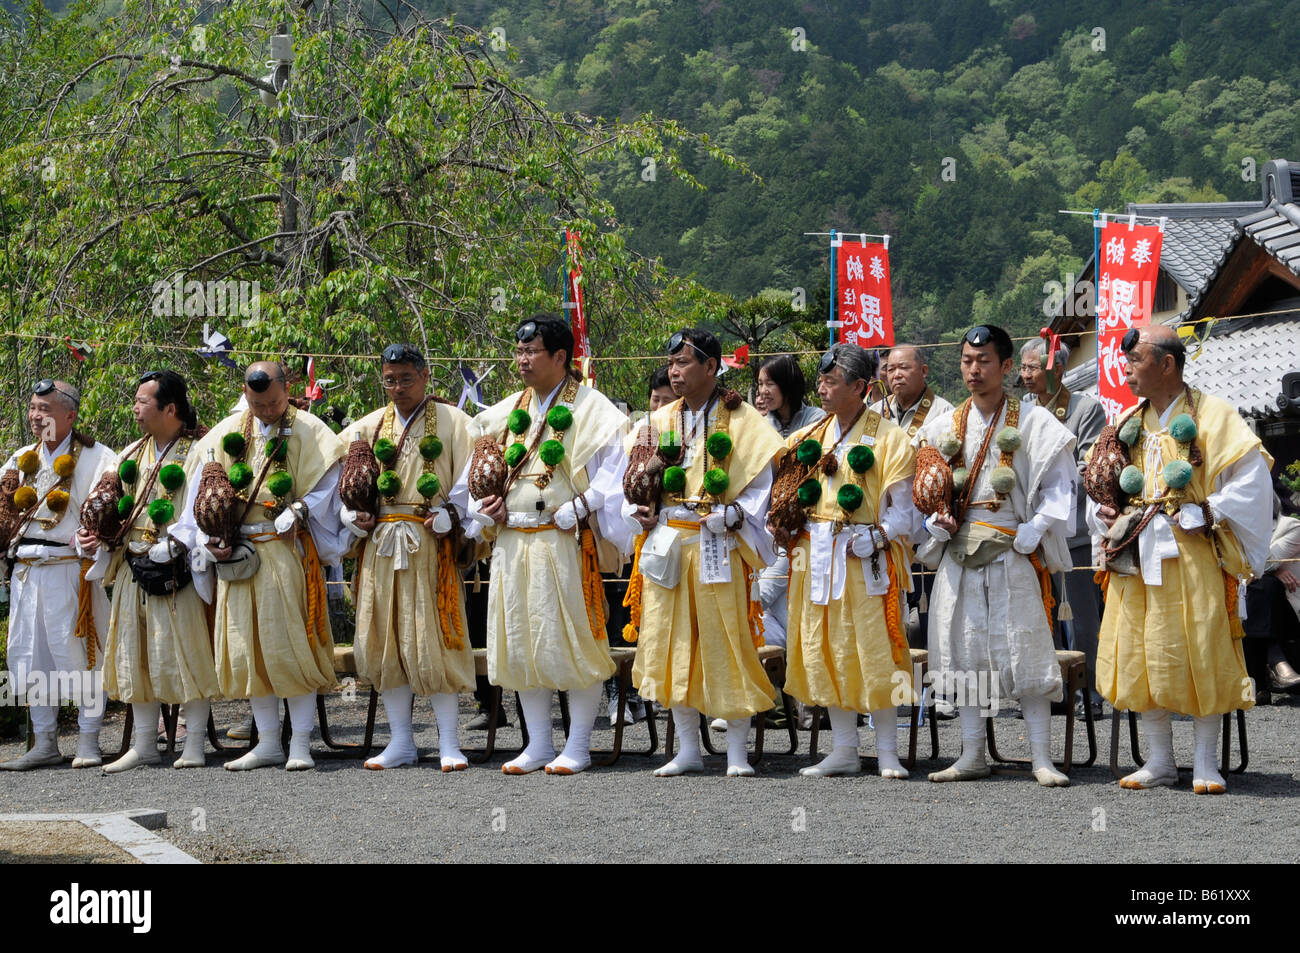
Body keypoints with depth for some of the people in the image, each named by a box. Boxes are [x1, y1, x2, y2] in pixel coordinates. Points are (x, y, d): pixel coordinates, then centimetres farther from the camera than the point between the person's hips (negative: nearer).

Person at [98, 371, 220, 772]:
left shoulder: (197, 452, -6)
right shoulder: (133, 453, 17)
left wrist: (163, 552, -22)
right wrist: (96, 532, 0)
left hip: (177, 569, -7)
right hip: (133, 567, 7)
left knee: (184, 651, -4)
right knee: (135, 651, 8)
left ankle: (194, 744, 3)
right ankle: (144, 744, 15)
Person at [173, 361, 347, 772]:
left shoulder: (308, 431, 1)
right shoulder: (226, 434, 12)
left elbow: (327, 485, -5)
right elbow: (206, 490, 12)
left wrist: (298, 513, -20)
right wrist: (209, 539, -1)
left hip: (287, 551, -4)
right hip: (236, 554, 4)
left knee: (291, 643, -6)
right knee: (247, 646, 6)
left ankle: (301, 742, 0)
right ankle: (268, 742, 14)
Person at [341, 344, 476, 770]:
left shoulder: (452, 422, 4)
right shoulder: (368, 427, 15)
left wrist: (450, 515, -16)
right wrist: (351, 514, 0)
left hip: (431, 545, -4)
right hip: (380, 544, 4)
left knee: (434, 639, -7)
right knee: (384, 639, 3)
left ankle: (448, 743, 0)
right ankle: (401, 741, 11)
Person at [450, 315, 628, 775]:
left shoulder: (590, 408, -3)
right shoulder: (504, 413, 15)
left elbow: (613, 470, -11)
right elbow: (480, 469, 22)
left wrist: (575, 510, -20)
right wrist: (484, 509, 4)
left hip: (566, 542, -6)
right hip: (512, 542, 6)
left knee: (572, 639, -3)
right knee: (520, 642, 8)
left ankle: (578, 746, 5)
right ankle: (538, 744, 17)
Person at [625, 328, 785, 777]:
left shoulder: (740, 420, -2)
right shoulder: (660, 421, 13)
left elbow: (763, 481, -5)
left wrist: (732, 515, -20)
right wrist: (638, 511, 0)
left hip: (718, 547, -5)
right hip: (666, 544, 5)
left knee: (725, 645, -4)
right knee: (673, 644, 6)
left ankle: (737, 753, 3)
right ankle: (688, 749, 15)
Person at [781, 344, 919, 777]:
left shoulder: (889, 438, -4)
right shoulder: (808, 438, 12)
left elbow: (903, 512, -6)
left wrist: (872, 538, -18)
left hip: (868, 561, -5)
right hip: (818, 558, 5)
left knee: (874, 651, -4)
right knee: (826, 650, 7)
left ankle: (888, 752, 4)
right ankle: (844, 750, 15)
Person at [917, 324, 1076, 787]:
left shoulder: (1033, 423, 0)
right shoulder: (943, 427, 11)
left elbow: (1058, 488, -2)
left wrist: (1030, 534, -13)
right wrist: (936, 521, -1)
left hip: (1013, 553, -4)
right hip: (959, 553, 4)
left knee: (1025, 649, -7)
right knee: (963, 649, 5)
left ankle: (1041, 758, -4)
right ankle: (972, 755, 13)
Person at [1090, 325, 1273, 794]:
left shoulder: (1211, 415, -3)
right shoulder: (1128, 424, 15)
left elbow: (1250, 475, -9)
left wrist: (1210, 514, -17)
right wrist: (1103, 511, 5)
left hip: (1193, 556, -5)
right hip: (1138, 557, 5)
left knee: (1202, 655, -5)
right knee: (1140, 655, 3)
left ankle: (1205, 761, 3)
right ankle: (1160, 760, 11)